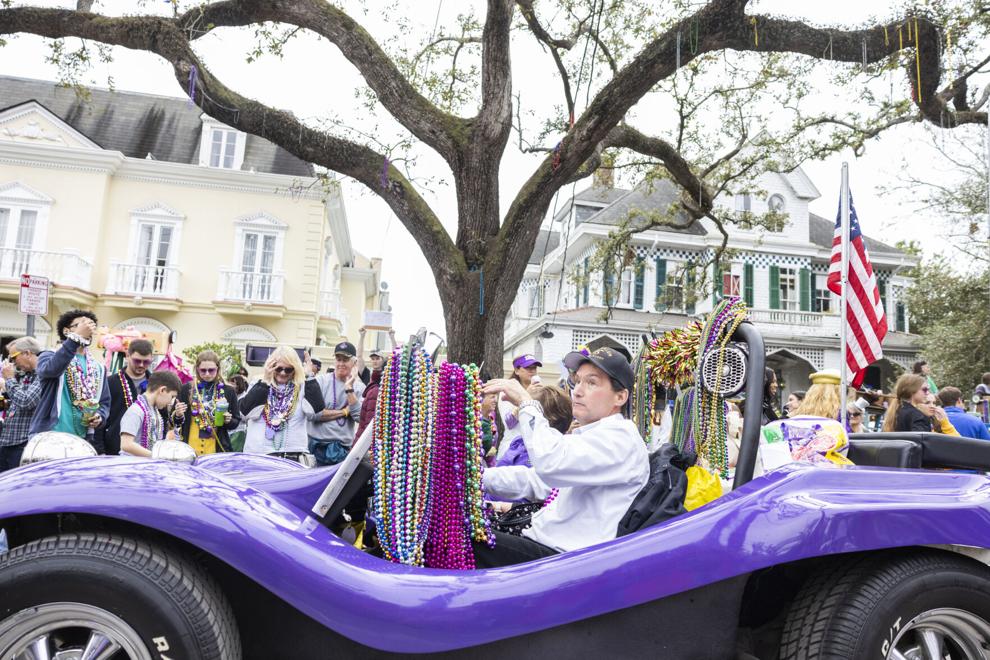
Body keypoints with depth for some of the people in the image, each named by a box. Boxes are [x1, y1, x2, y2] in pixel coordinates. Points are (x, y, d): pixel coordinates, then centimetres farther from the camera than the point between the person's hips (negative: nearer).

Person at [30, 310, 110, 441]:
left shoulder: (98, 368, 16)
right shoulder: (49, 356, 2)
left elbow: (105, 401, 18)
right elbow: (51, 369, -23)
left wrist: (100, 417, -5)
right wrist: (76, 337, -28)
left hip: (82, 439, 5)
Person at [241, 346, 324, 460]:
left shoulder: (302, 388, 4)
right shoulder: (259, 384, 5)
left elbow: (317, 407, -13)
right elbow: (245, 410, -9)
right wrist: (264, 381, -10)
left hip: (293, 454, 0)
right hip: (258, 453, 0)